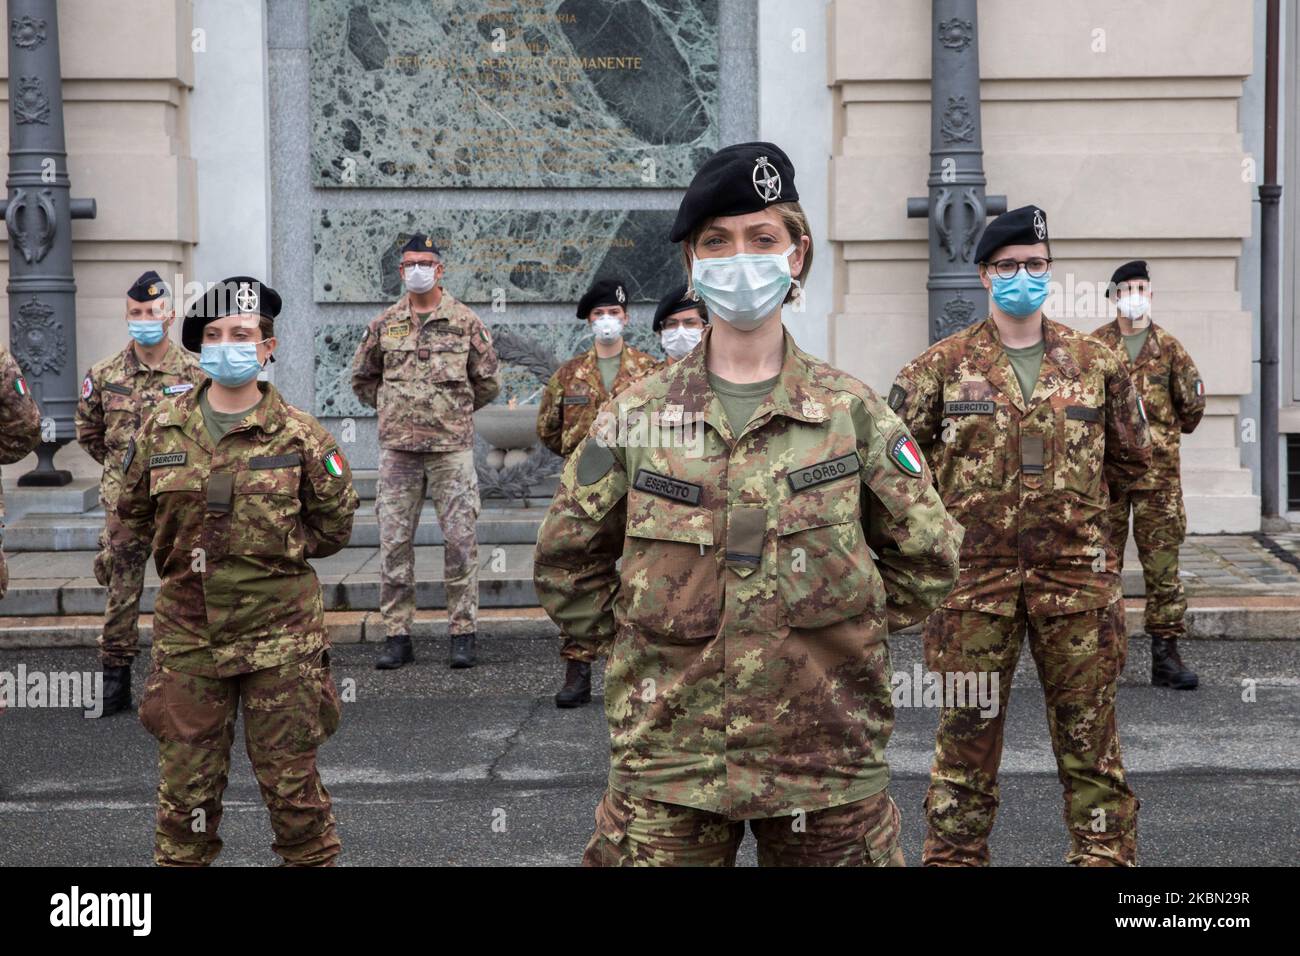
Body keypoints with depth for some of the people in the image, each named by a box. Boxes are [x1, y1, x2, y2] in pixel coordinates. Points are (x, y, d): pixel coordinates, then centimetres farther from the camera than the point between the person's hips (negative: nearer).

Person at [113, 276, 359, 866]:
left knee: (290, 780, 6)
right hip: (188, 634, 2)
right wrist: (185, 551, 6)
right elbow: (132, 516, 15)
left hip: (279, 634, -2)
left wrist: (275, 548, -2)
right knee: (186, 780, 11)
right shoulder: (163, 429, 2)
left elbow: (334, 524, 5)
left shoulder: (298, 435, -5)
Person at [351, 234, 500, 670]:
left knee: (460, 541, -1)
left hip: (452, 446, -2)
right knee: (394, 543, 2)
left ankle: (462, 634, 8)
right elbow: (362, 377, 20)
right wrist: (395, 408, 14)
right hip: (397, 449, 2)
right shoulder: (384, 324, 7)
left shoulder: (466, 321, 2)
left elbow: (488, 381, 9)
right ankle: (397, 636, 10)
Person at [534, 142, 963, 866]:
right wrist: (630, 646, 5)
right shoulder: (638, 414, 2)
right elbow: (566, 563, 11)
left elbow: (929, 557, 9)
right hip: (669, 761, 0)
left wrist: (847, 637, 5)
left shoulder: (853, 410, 1)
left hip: (826, 755, 0)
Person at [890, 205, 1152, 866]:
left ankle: (1105, 853, 18)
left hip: (1077, 572, 1)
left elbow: (1131, 456, 17)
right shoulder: (944, 364, 2)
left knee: (1089, 733, 7)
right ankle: (955, 854, 17)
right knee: (967, 732, 5)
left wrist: (1075, 498, 12)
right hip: (974, 572, -1)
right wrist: (954, 503, 3)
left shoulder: (1096, 362, 8)